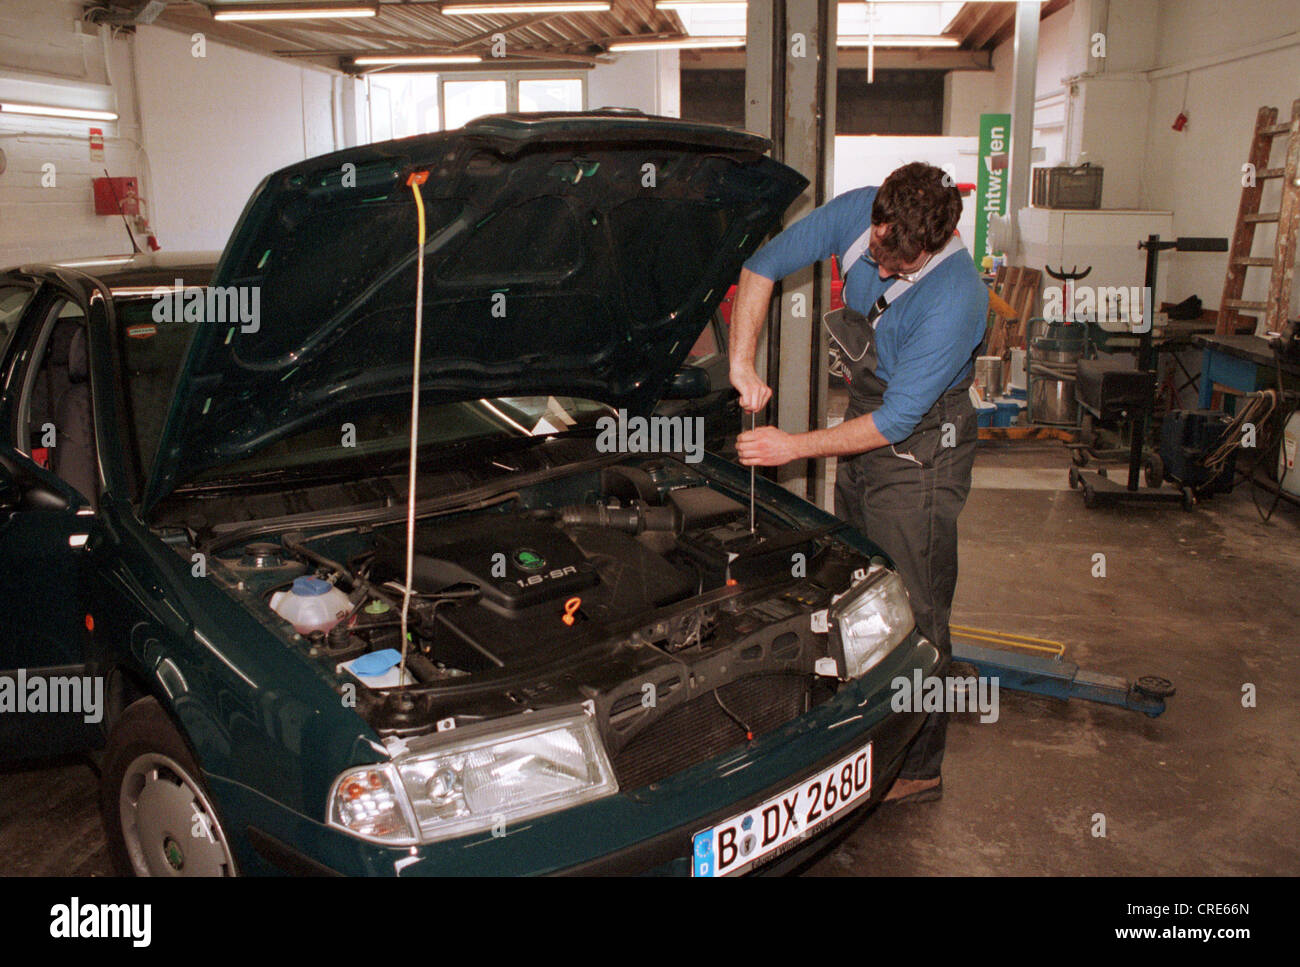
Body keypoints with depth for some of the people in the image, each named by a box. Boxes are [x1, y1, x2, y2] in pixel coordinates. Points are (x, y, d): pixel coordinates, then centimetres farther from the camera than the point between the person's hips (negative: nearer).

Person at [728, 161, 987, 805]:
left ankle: (917, 768, 16)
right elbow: (762, 267, -2)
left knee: (912, 614, -1)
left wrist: (793, 447, -20)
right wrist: (743, 364, -12)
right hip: (863, 434, 7)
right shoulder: (858, 214, -11)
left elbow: (895, 421, -25)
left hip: (918, 455, -7)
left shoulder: (955, 298, -29)